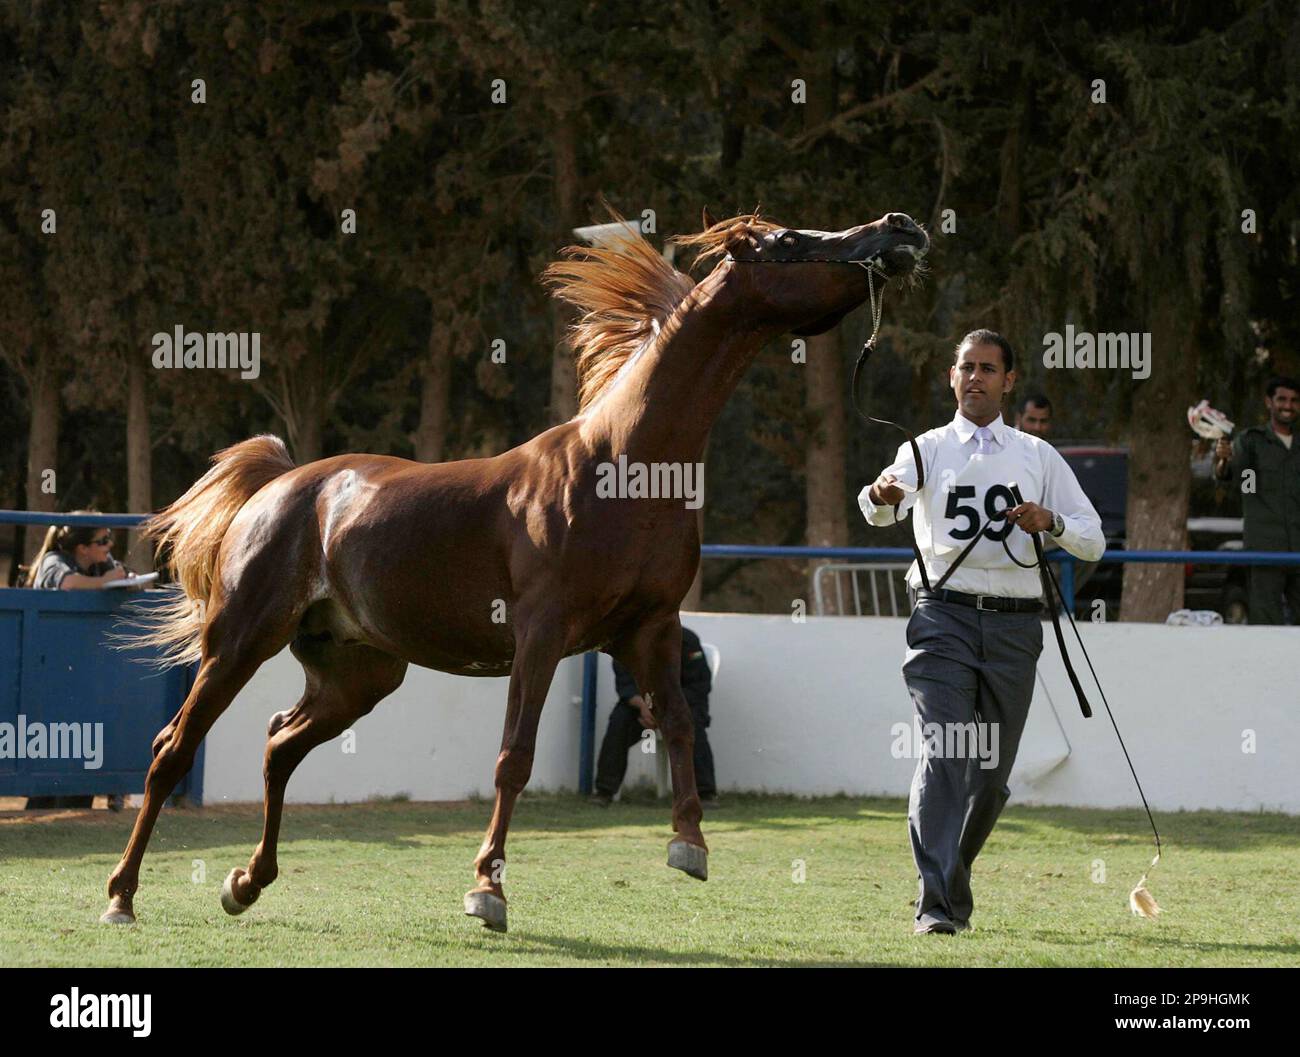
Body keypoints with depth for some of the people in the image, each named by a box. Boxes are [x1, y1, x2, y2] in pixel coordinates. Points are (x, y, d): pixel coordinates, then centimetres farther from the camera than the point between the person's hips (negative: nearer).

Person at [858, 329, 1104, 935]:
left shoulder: (1037, 456, 15)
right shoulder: (928, 450, 9)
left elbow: (1093, 542, 12)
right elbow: (883, 511, -12)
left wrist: (1050, 522, -9)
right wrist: (880, 497, -37)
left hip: (1014, 623, 3)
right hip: (943, 617, -2)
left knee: (991, 771, 6)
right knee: (944, 754, -16)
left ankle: (950, 884, 27)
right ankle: (938, 904, -21)